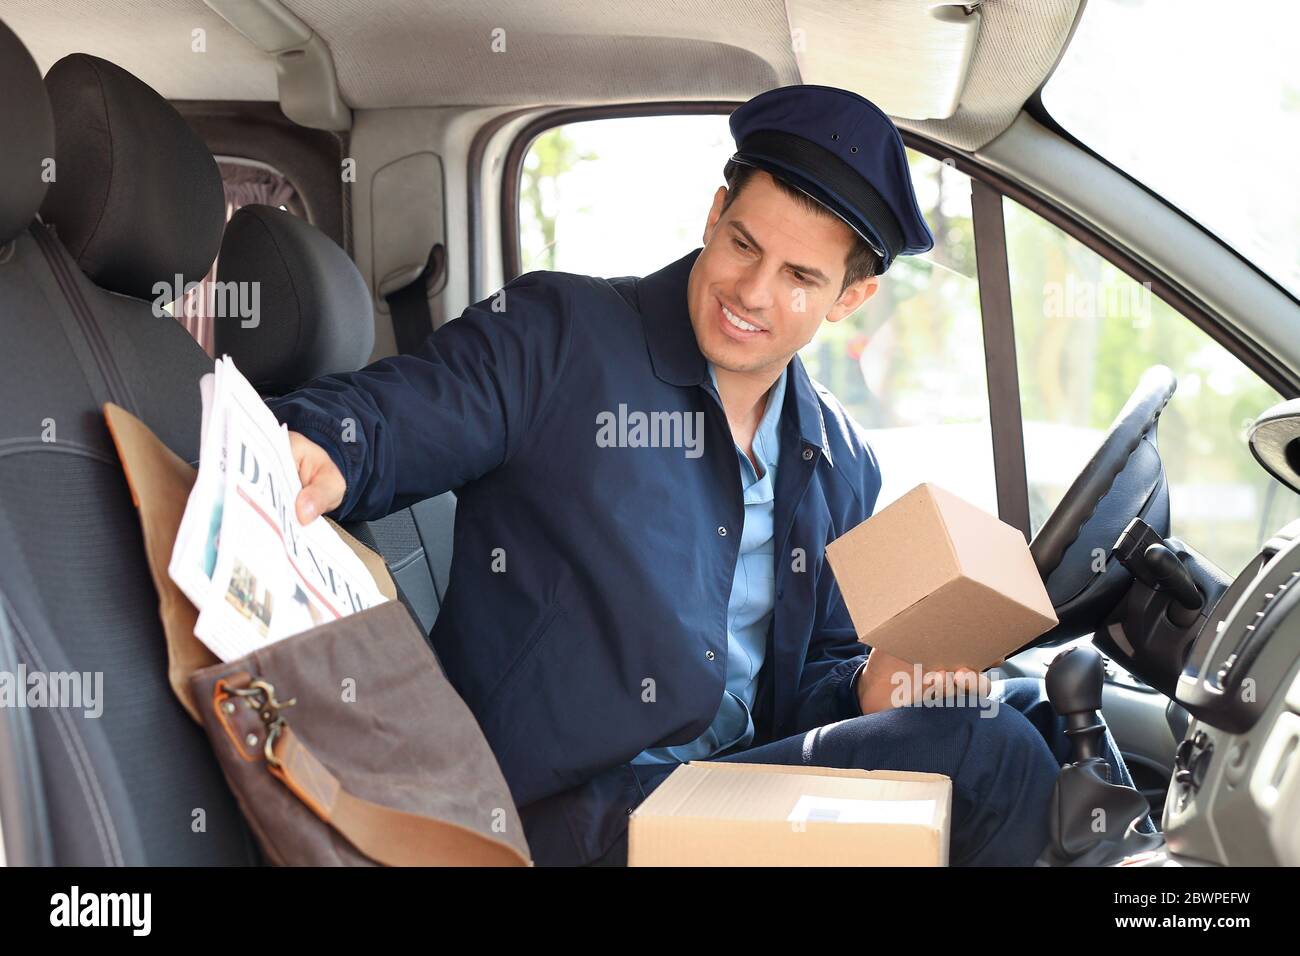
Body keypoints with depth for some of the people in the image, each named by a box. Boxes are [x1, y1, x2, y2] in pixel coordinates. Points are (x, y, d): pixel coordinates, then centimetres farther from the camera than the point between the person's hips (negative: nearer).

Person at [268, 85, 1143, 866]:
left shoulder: (842, 468, 15)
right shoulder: (559, 335, -2)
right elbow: (390, 417, -13)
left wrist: (869, 689, -2)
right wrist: (321, 454, -36)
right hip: (573, 811, -6)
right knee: (989, 756, -21)